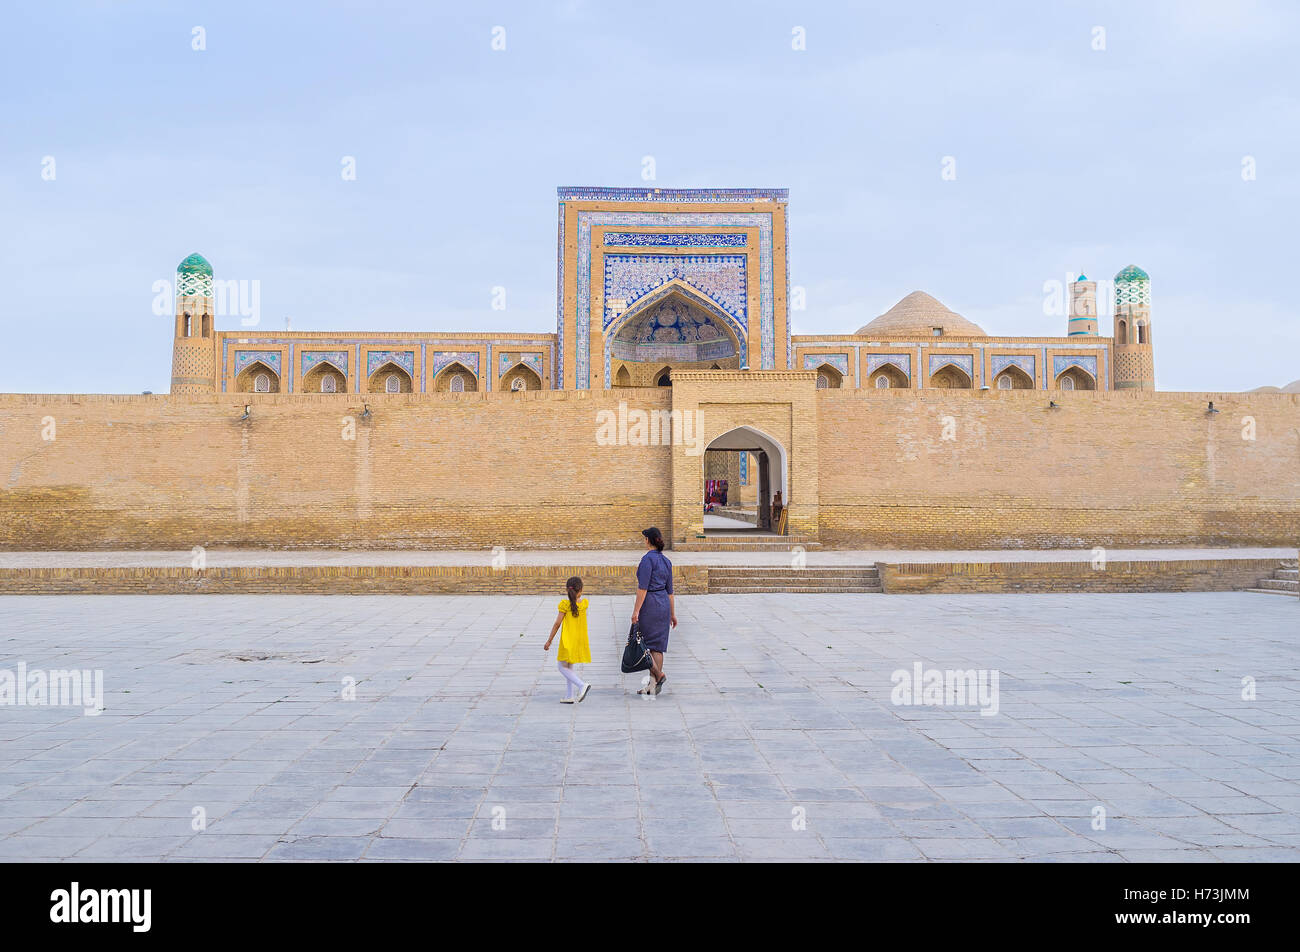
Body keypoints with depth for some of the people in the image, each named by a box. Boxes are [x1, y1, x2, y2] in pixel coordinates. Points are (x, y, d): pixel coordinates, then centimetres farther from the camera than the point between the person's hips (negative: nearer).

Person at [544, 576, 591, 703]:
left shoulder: (565, 605, -14)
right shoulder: (584, 603, -1)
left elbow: (557, 624, -10)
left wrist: (549, 641, -3)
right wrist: (576, 595, 13)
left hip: (567, 641, -6)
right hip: (580, 641, 6)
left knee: (562, 667, 5)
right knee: (569, 667, 18)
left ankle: (582, 685, -14)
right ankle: (569, 696, 18)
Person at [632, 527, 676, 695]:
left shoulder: (648, 558, -13)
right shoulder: (666, 561, 11)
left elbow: (643, 587, -18)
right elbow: (669, 590, 15)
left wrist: (636, 610, -17)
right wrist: (672, 613, 20)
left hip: (649, 604, -8)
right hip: (664, 604, 8)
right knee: (657, 645, 9)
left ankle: (659, 674, -9)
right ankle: (654, 685, 10)